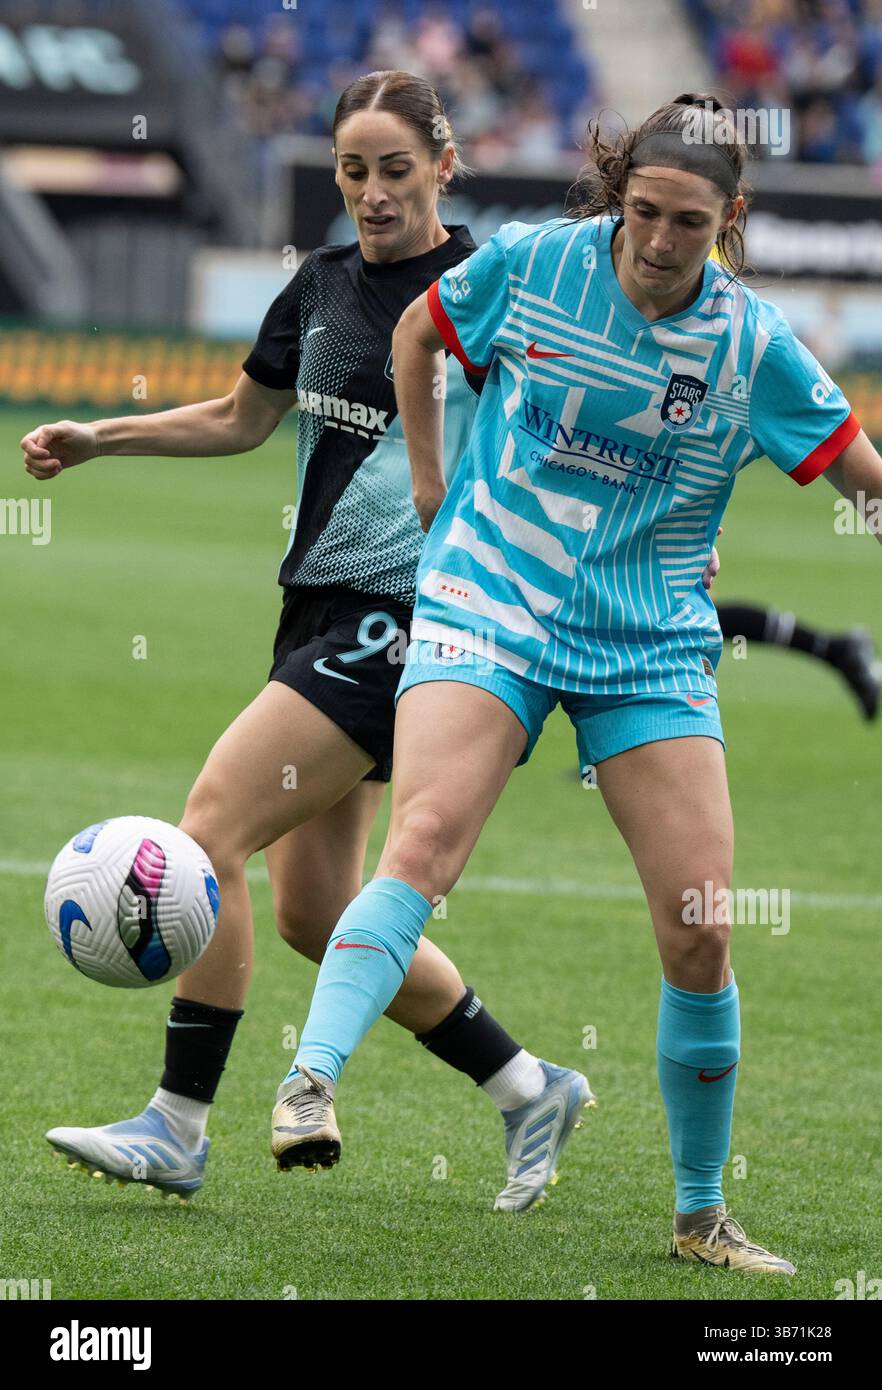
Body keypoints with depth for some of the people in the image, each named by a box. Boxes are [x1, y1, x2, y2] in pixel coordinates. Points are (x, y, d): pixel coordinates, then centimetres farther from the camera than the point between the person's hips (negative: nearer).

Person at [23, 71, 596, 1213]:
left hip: (399, 617, -8)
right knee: (313, 911, 7)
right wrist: (93, 439, 19)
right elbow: (240, 419, 26)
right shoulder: (322, 287, 11)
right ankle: (529, 1088, 22)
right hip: (318, 607, 8)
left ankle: (178, 1128, -11)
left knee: (211, 827, -16)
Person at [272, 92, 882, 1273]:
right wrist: (431, 485, 12)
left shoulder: (752, 346, -4)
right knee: (425, 842, -27)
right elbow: (418, 333, 15)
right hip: (489, 605, -1)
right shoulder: (530, 264, -4)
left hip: (653, 647, 1)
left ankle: (701, 1213, 10)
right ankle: (310, 1084, -39)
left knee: (701, 930, -5)